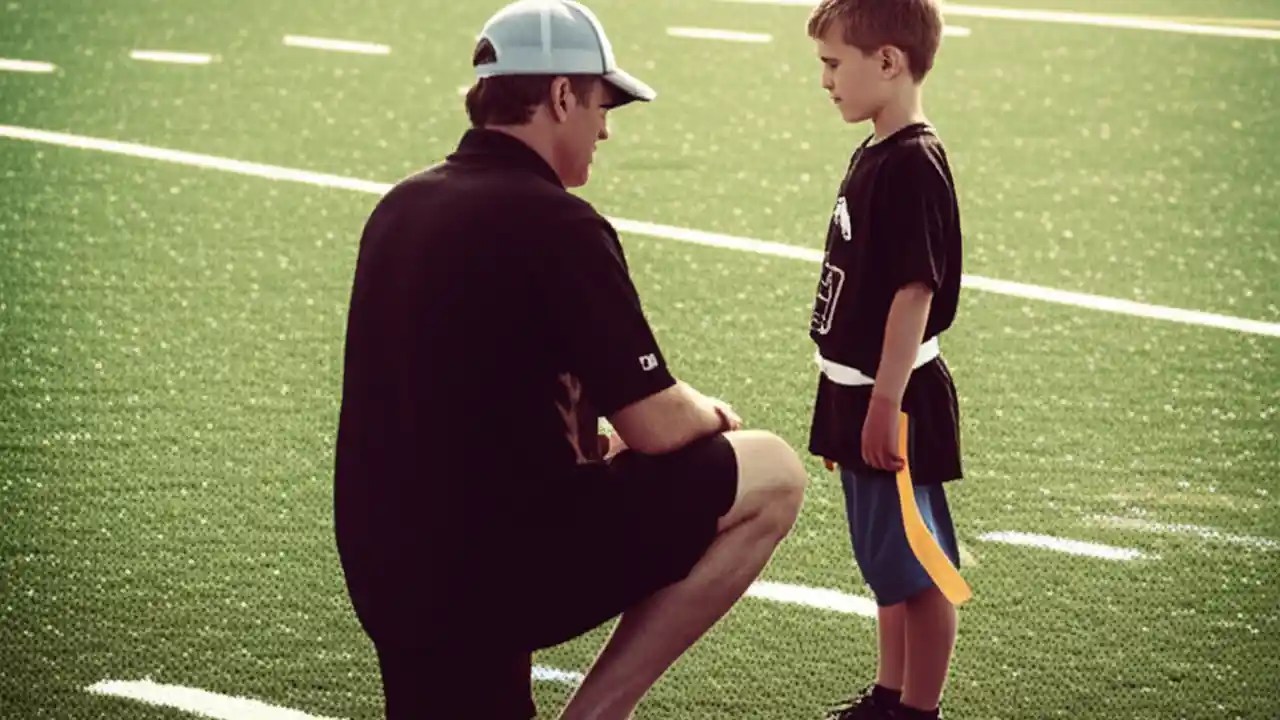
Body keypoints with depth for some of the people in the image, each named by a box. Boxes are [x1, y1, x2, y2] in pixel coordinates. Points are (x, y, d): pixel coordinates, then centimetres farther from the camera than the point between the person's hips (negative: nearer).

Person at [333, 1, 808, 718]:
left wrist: (587, 441, 23)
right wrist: (708, 414, 11)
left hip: (390, 577, 8)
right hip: (504, 565, -8)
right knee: (773, 474, 2)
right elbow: (658, 428, -11)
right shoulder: (555, 226, -14)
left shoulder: (400, 209, 11)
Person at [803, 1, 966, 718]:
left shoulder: (914, 165, -19)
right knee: (888, 563, 19)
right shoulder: (874, 156, 10)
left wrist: (885, 404, -23)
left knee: (916, 568, 0)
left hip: (897, 401, -10)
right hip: (861, 394, 10)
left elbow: (915, 291, -22)